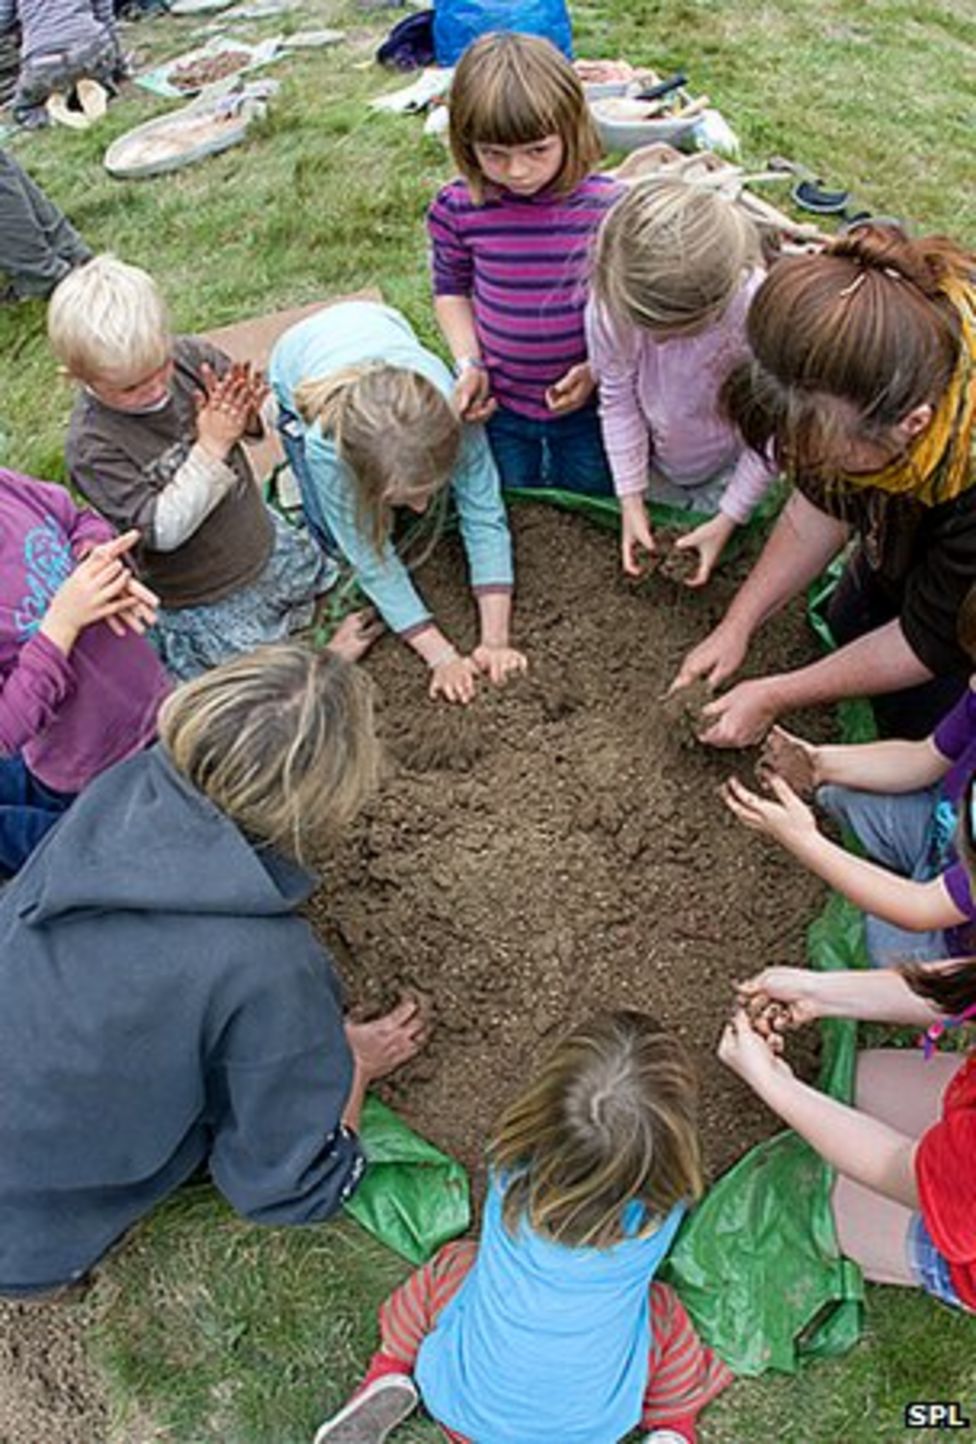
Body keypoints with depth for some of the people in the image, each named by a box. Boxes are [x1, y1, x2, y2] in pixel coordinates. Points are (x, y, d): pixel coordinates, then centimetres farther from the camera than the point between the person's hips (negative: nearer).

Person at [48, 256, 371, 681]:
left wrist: (250, 415, -28)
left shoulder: (190, 355, -16)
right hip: (204, 600, -5)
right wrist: (212, 448, -34)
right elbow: (162, 530, -30)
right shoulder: (91, 448, -29)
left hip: (264, 539, 5)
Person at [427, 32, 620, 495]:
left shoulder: (609, 206, -19)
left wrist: (598, 368, -19)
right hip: (499, 404, 1)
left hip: (586, 402, -1)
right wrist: (468, 364, -11)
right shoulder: (457, 209, -15)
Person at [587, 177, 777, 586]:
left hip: (728, 469, -1)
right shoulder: (609, 306, -32)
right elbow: (618, 402, -16)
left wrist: (727, 520, -19)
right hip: (654, 463, 2)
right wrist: (630, 498, -16)